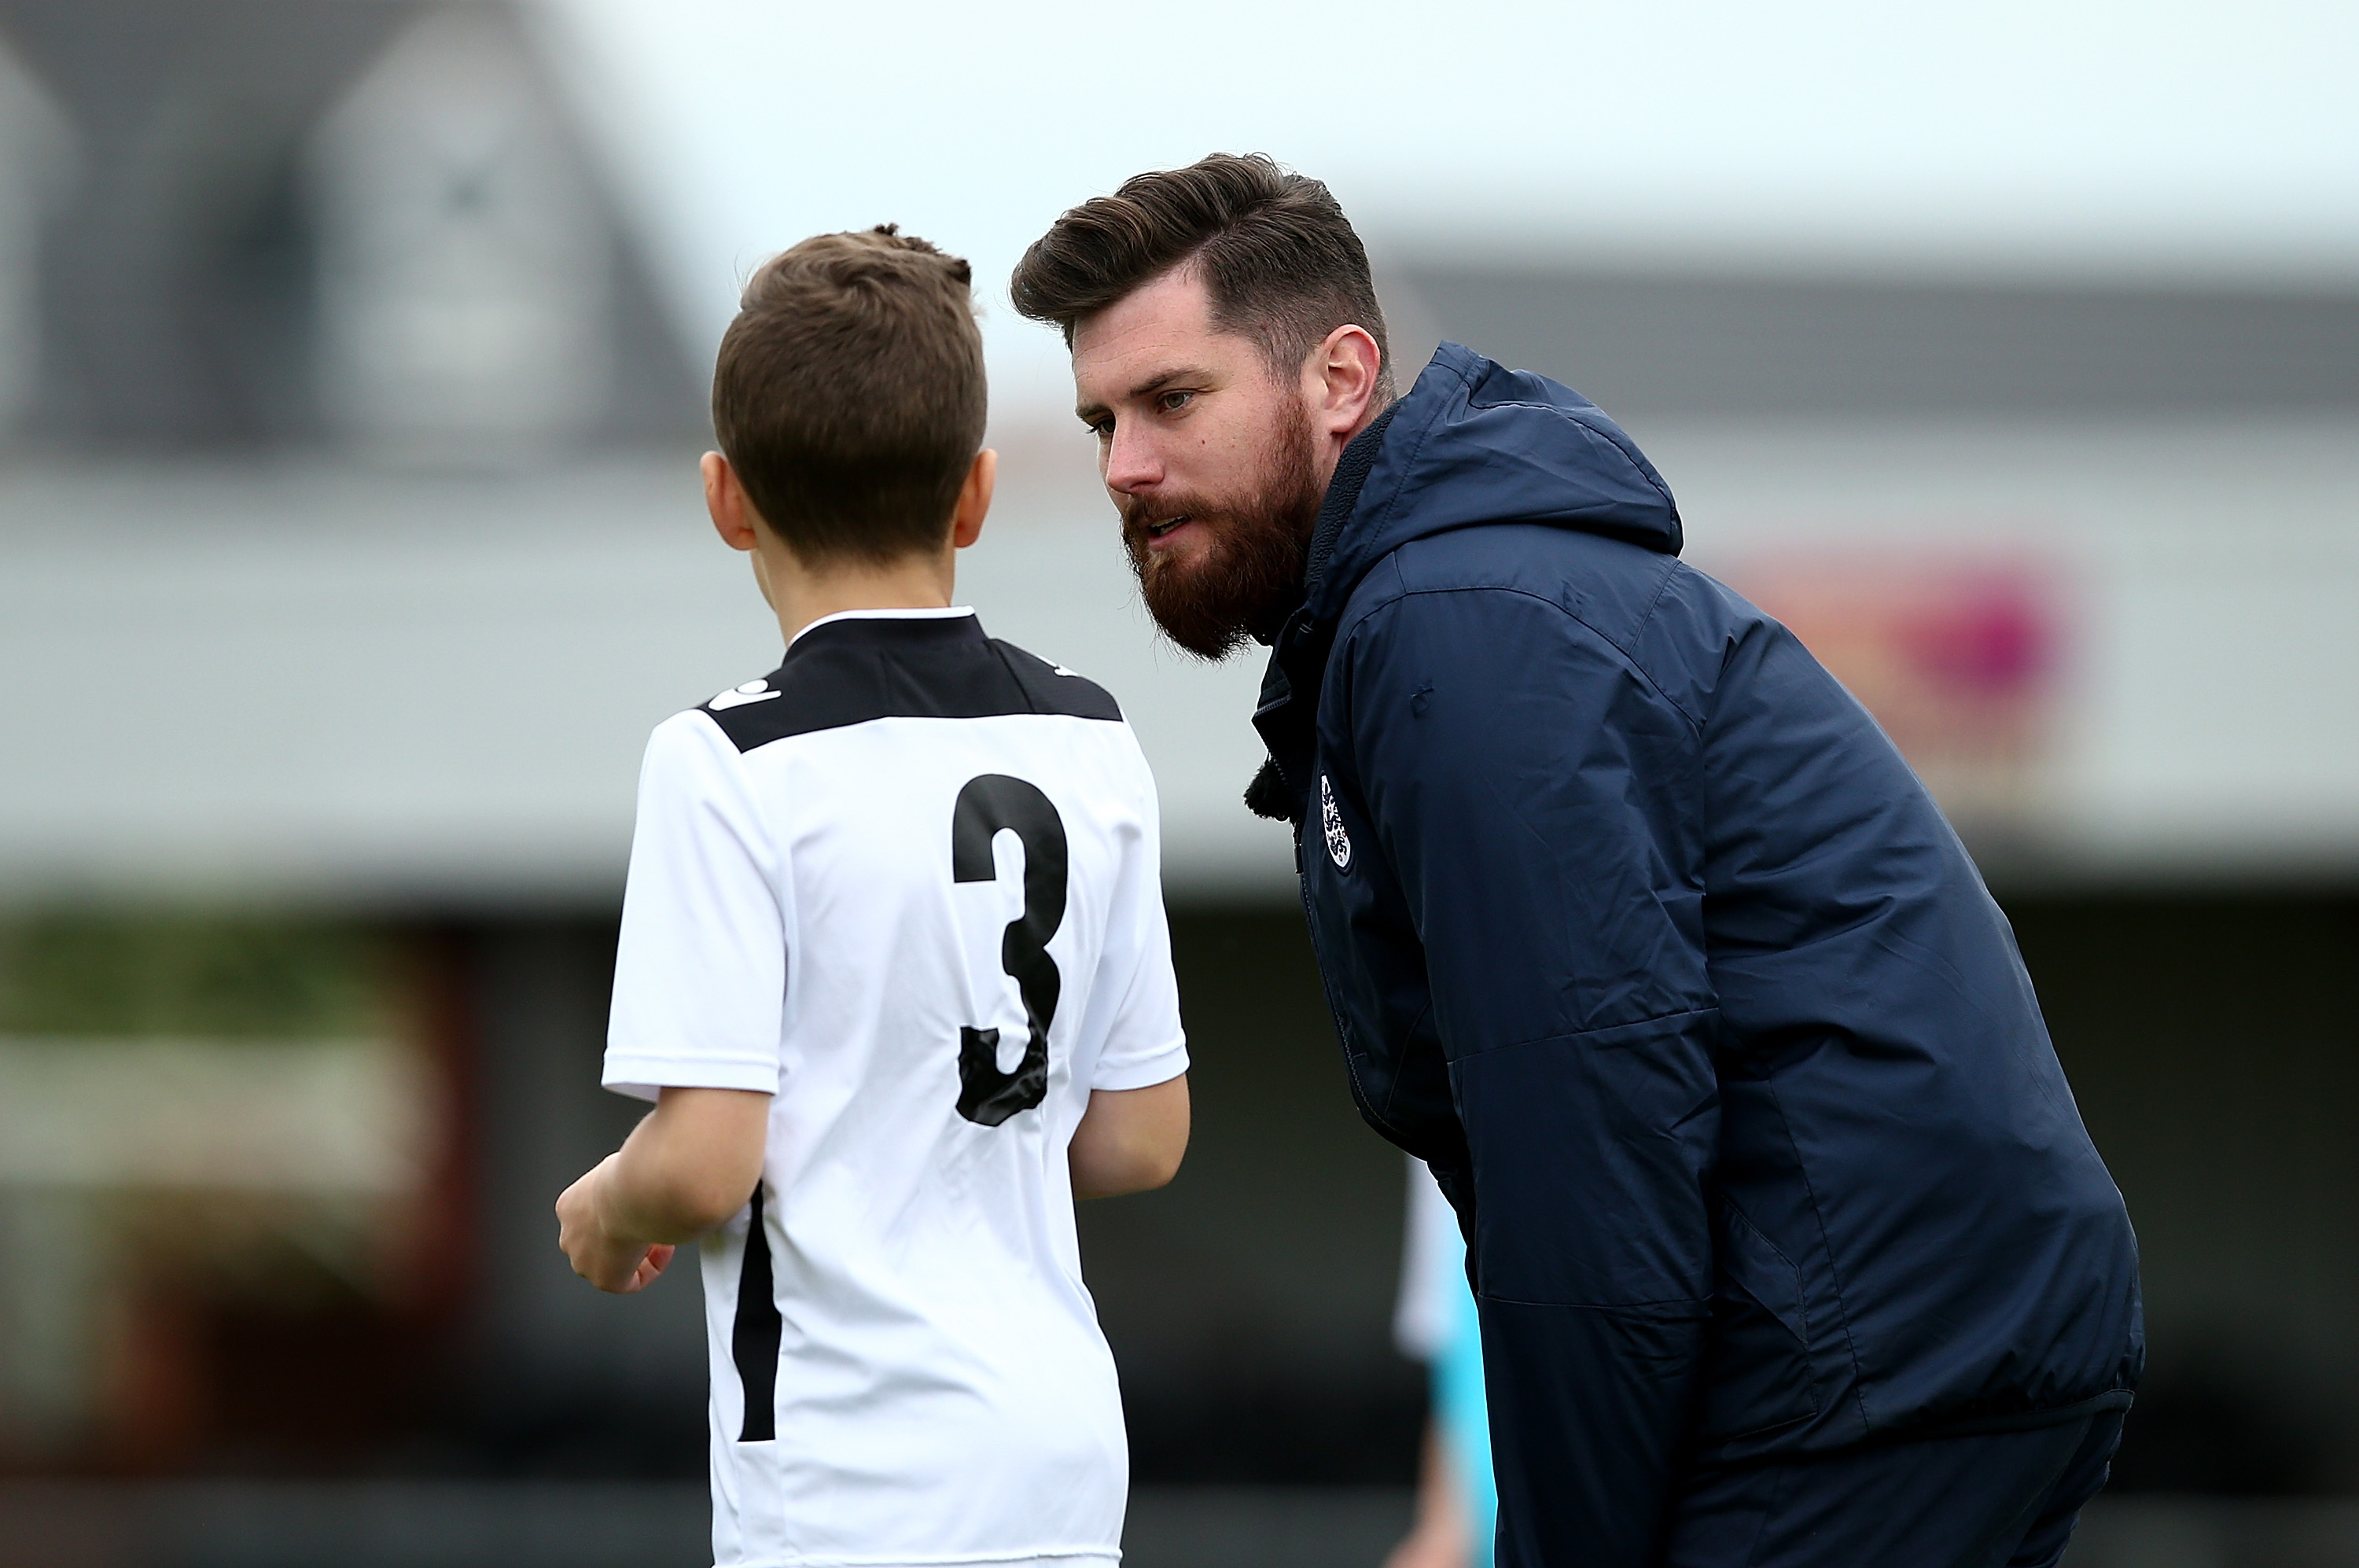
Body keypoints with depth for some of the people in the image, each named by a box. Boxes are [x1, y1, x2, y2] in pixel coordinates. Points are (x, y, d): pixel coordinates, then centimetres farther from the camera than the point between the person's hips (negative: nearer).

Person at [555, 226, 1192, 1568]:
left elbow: (702, 1163, -16)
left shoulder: (730, 765, -11)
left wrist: (602, 1212, 6)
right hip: (1069, 1451, 7)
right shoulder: (1092, 743, 7)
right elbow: (1142, 1139, 11)